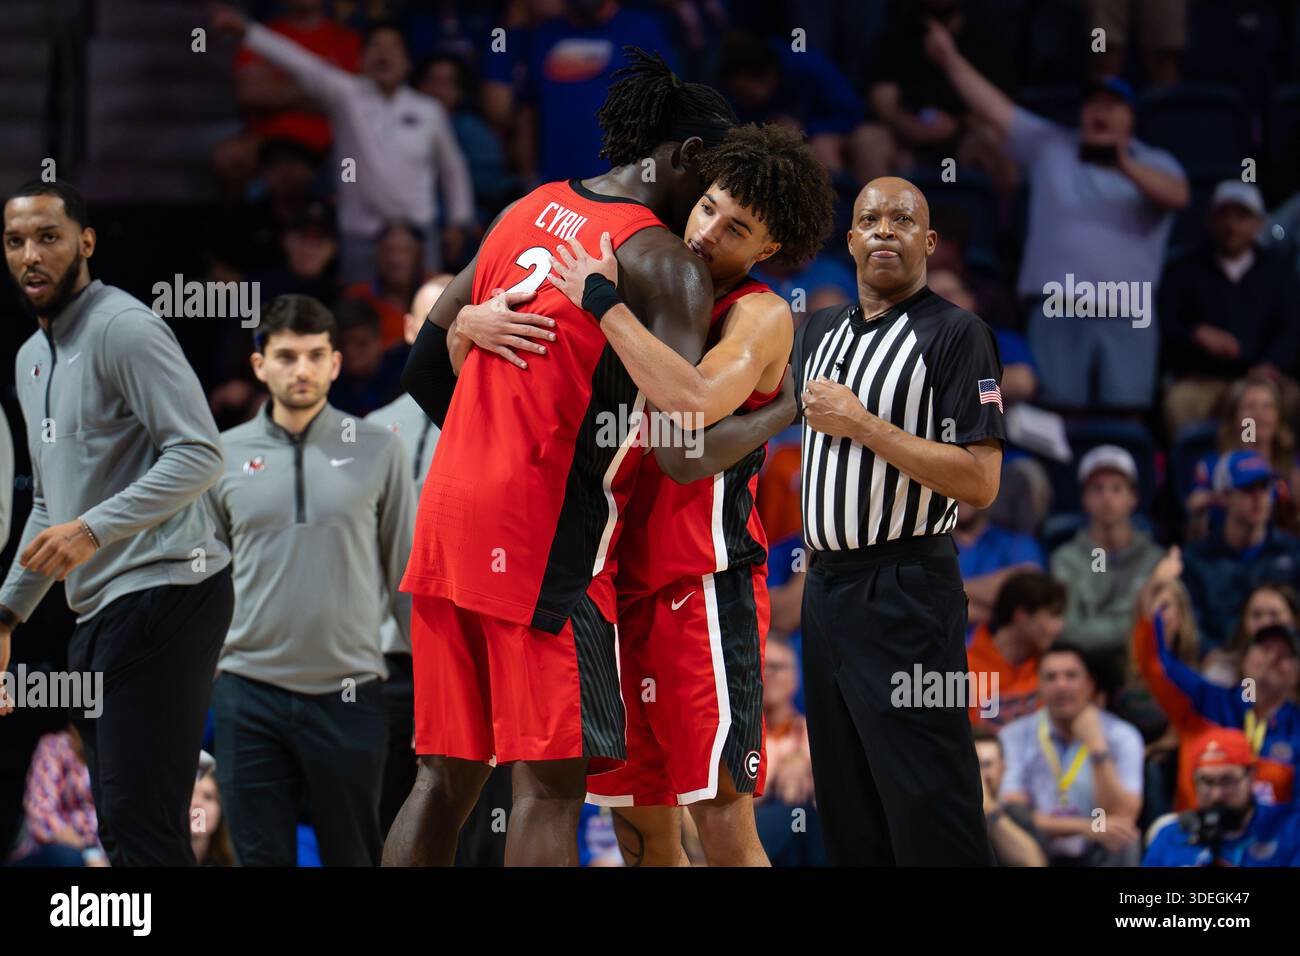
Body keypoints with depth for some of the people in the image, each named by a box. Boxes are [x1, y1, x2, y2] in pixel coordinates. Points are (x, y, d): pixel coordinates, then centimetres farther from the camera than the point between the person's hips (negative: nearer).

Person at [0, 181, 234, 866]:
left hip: (161, 592, -10)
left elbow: (199, 454, -18)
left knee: (140, 821, -16)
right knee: (117, 820, 7)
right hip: (101, 606, 10)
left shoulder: (123, 327, -8)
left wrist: (93, 528, -25)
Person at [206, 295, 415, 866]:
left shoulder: (377, 450, 2)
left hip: (347, 695, -1)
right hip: (249, 695, 1)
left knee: (355, 856, 4)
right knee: (261, 858, 2)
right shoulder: (226, 455, 6)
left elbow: (408, 570, 6)